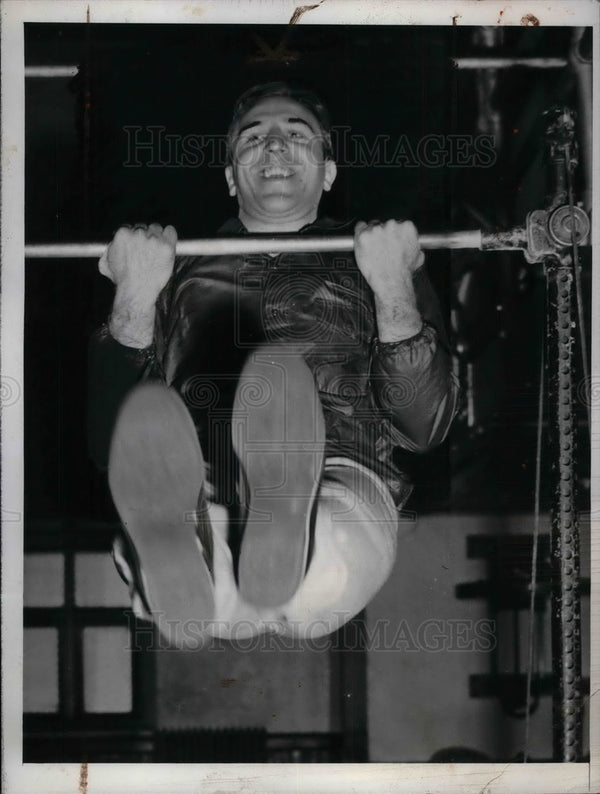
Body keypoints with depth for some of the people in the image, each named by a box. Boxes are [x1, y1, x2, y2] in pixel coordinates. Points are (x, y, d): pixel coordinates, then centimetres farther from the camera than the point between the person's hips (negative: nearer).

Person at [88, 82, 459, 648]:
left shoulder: (369, 262, 29)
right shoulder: (187, 268, 30)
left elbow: (424, 426, 13)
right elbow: (108, 442, 18)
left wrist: (394, 287, 2)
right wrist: (135, 296, 6)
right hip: (200, 486, 0)